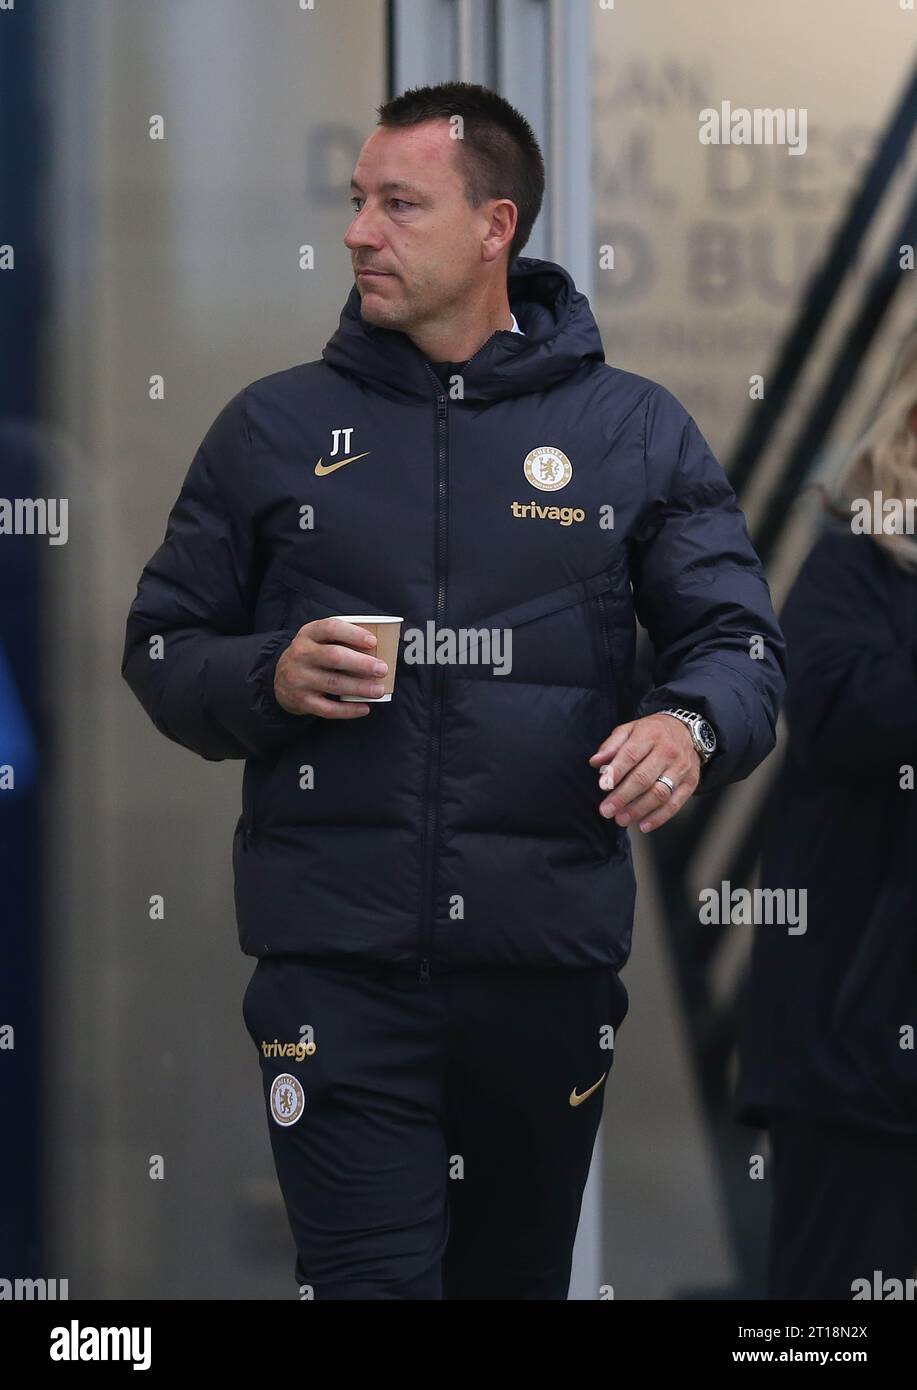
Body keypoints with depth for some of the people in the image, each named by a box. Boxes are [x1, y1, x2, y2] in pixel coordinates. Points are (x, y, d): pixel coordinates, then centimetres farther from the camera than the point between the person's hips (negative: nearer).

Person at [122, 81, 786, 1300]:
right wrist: (270, 679, -12)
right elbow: (162, 650, 10)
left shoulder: (635, 433, 5)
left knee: (518, 1274, 14)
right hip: (336, 959, -1)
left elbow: (739, 642, 3)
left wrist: (691, 726, -20)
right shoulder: (276, 428, 7)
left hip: (550, 961, 1)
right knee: (368, 1276, -10)